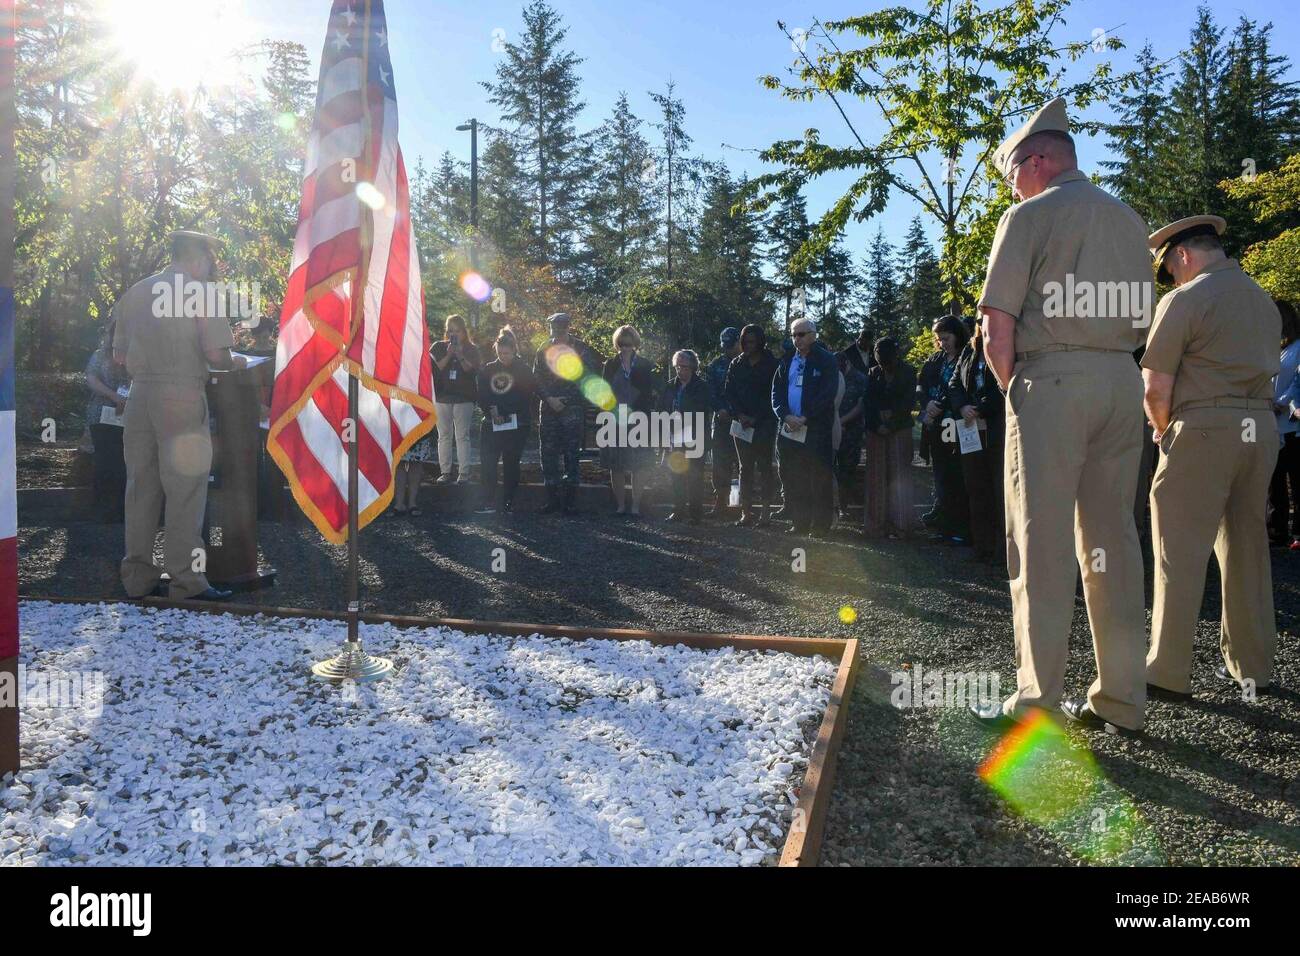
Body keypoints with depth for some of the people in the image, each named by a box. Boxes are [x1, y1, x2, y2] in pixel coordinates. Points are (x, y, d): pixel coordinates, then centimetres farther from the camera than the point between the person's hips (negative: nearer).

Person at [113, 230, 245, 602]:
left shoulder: (136, 291, 13)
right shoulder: (199, 292, -4)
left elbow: (119, 355, 14)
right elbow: (215, 354, -11)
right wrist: (235, 362, 9)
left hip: (140, 394, 6)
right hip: (181, 396, -6)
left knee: (141, 486, 10)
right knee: (185, 490, -2)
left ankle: (137, 577, 17)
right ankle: (186, 581, 0)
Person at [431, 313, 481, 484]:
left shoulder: (471, 349, 9)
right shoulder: (438, 347, 10)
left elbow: (473, 370, -3)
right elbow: (435, 368, -1)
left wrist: (460, 356, -15)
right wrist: (449, 355, -11)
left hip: (464, 397, -1)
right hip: (442, 396, 1)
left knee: (462, 436, -4)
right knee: (444, 436, 2)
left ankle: (463, 472, -2)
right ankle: (445, 471, 5)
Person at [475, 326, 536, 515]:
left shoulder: (523, 371, 1)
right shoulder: (488, 370, 9)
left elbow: (528, 398, -4)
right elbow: (481, 397, 8)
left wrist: (500, 410, -10)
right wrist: (491, 410, -11)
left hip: (516, 425, -2)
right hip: (491, 425, 2)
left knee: (511, 464, 4)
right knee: (487, 463, -8)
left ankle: (508, 504, 11)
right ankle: (487, 503, -7)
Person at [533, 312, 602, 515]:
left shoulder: (580, 349, 1)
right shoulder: (544, 351, 10)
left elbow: (599, 366, 0)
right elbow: (537, 380, 6)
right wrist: (549, 398, -8)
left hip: (573, 409, -3)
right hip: (550, 408, 3)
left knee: (571, 455, -2)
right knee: (548, 455, 3)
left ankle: (569, 501, 4)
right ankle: (552, 500, 12)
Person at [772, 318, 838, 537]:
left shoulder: (826, 360, -2)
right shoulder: (787, 361, 13)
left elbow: (827, 394, -10)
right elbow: (777, 391, 9)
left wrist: (804, 419, -14)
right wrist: (786, 416, -8)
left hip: (817, 430, -5)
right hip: (789, 429, 5)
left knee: (820, 480, -1)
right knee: (791, 480, 6)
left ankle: (820, 526, 6)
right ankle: (799, 524, 15)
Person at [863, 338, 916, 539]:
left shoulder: (908, 372, 3)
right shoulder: (873, 373, 11)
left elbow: (908, 402, -4)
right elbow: (867, 402, 5)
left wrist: (891, 424, -10)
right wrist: (877, 425, -8)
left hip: (900, 430, -3)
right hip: (876, 430, 3)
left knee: (898, 476, -5)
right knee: (876, 476, 2)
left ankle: (898, 525, -4)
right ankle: (875, 524, 4)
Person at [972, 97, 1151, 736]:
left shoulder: (1029, 216, -2)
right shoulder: (1129, 219, 18)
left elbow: (998, 329, -9)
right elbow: (1141, 323, 19)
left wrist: (1012, 388, 4)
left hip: (1052, 378, -6)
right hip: (1123, 380, 6)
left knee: (1041, 545, -4)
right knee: (1113, 538, 8)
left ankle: (1036, 704, -2)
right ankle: (1121, 700, 13)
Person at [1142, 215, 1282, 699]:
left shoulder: (1184, 300, -7)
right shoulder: (1265, 301, 17)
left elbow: (1156, 389, -11)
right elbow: (1260, 373, 17)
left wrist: (1163, 430, 7)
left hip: (1204, 429, -7)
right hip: (1261, 428, 7)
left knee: (1180, 554, -3)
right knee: (1247, 548, 13)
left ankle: (1168, 672, 0)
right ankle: (1252, 665, 21)